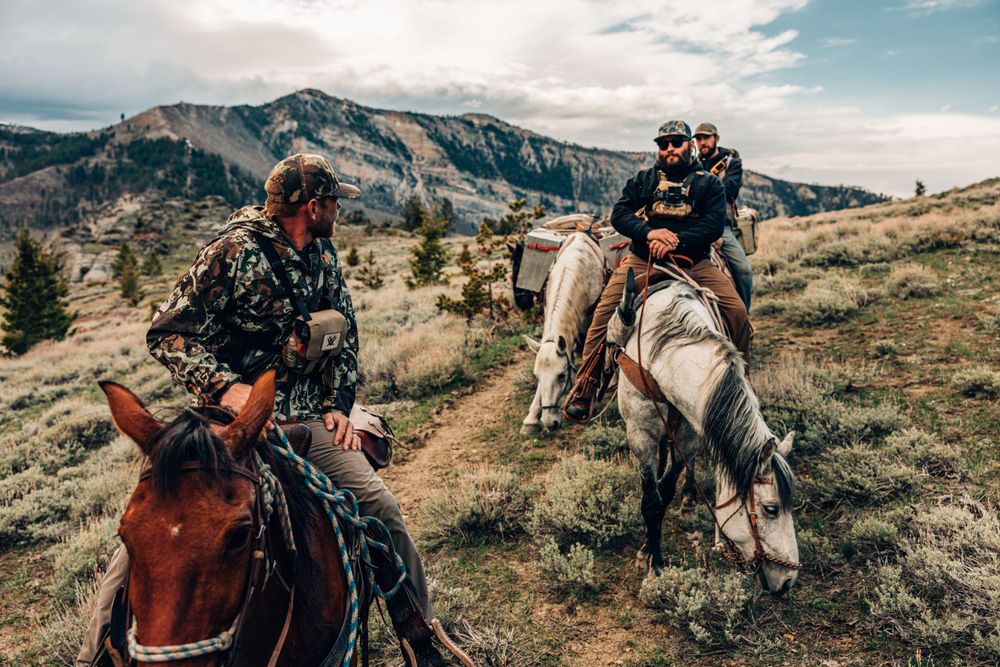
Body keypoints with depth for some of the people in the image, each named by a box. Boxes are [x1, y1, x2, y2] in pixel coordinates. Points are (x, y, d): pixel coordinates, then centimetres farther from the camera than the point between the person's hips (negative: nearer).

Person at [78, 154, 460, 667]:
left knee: (381, 509, -5)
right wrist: (223, 384, -25)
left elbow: (345, 335, 16)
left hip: (305, 419, 4)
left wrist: (338, 405, 5)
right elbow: (166, 333, -10)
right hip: (231, 412, -4)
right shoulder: (234, 252, -12)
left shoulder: (324, 255, 7)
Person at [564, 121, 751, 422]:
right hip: (643, 260, 0)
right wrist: (649, 233, -18)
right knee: (604, 313, -17)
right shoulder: (642, 179, 16)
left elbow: (715, 224, -3)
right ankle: (584, 389, -6)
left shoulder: (709, 183, 12)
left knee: (737, 312, -18)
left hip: (694, 263, 0)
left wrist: (676, 241, -20)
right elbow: (619, 214, 3)